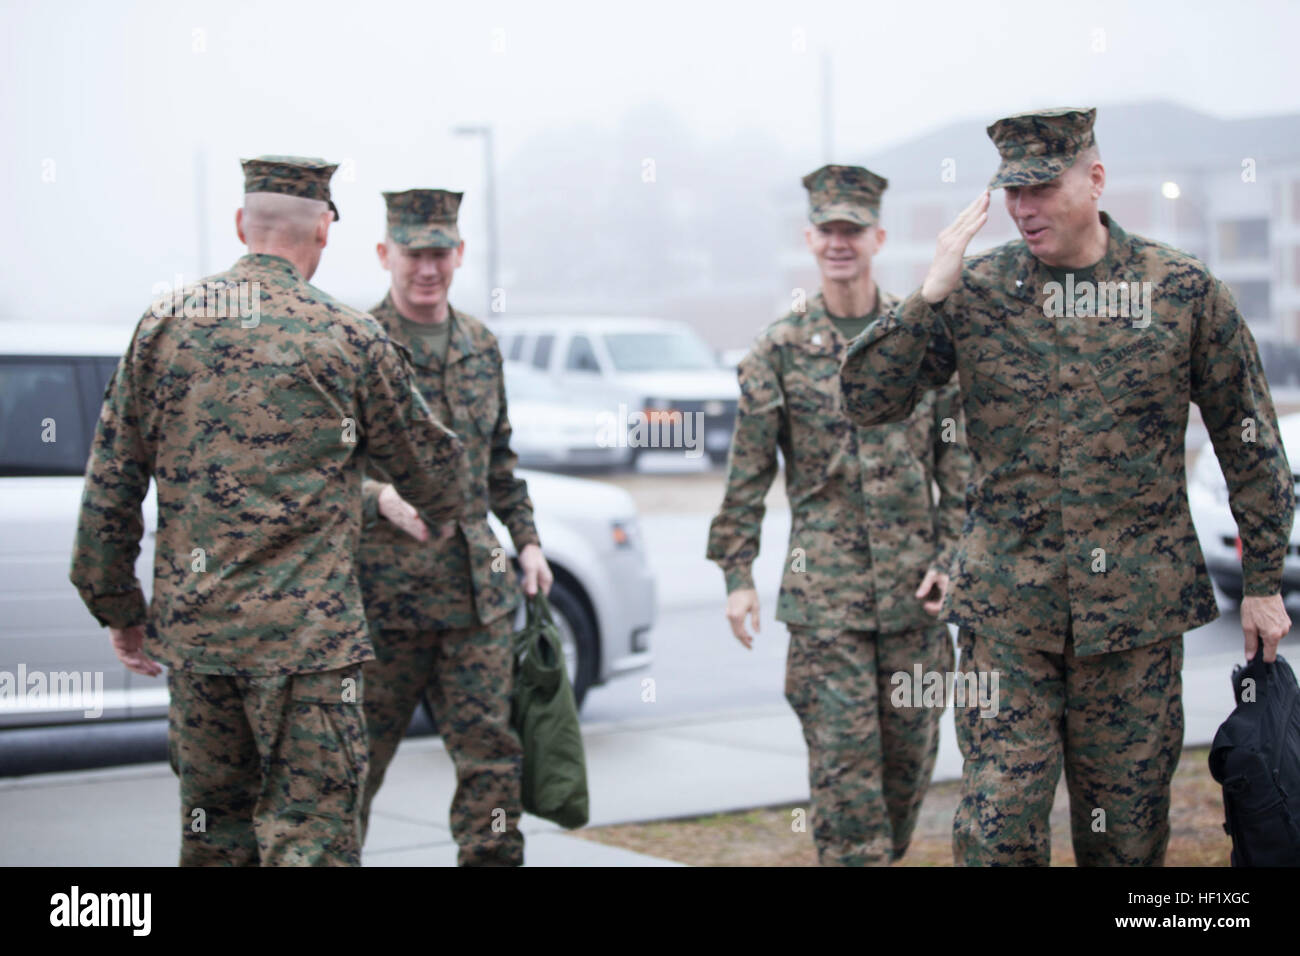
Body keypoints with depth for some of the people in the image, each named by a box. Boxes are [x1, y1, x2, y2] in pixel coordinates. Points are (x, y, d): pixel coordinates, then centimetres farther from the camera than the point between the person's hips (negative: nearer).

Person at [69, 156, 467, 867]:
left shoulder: (163, 325, 5)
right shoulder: (347, 338, -5)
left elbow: (109, 485, 7)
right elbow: (427, 459, 8)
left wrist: (119, 610, 15)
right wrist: (441, 512, 32)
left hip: (190, 628, 4)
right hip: (306, 630, -4)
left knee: (213, 831, 16)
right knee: (310, 834, -2)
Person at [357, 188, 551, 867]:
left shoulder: (481, 345, 12)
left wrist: (526, 538, 17)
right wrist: (379, 498, -24)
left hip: (478, 588, 5)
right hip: (382, 587, -5)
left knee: (490, 751, 4)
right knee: (358, 756, 4)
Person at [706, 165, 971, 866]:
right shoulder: (781, 348, 0)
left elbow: (958, 455, 6)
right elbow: (748, 471, 2)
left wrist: (954, 556, -1)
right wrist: (737, 573, -1)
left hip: (915, 583, 2)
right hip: (824, 586, -2)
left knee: (911, 751, 10)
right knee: (843, 756, -5)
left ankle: (883, 854, 29)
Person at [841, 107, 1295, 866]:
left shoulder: (1184, 290, -2)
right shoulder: (977, 291, 0)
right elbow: (867, 401, -4)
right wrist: (932, 294, -15)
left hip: (1137, 604, 0)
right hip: (1007, 604, 0)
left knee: (1127, 830, 10)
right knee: (998, 827, -5)